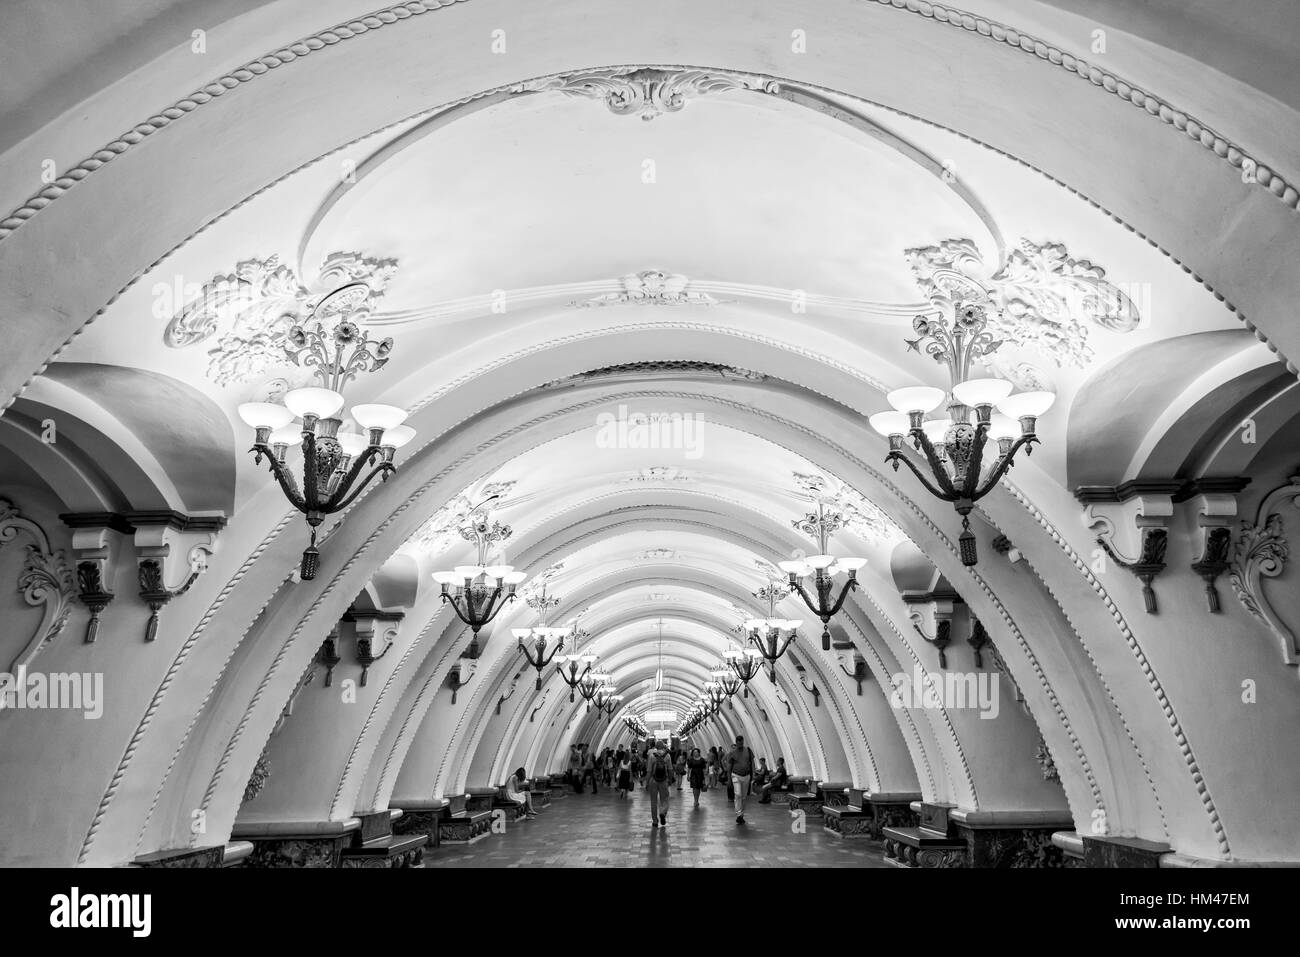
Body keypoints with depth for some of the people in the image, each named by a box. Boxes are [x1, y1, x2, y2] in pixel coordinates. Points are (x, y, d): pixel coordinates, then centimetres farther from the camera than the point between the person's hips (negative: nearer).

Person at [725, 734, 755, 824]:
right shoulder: (731, 753, -6)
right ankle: (738, 815, -14)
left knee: (744, 797, 9)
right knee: (738, 795, -15)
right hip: (736, 776, -3)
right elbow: (729, 766, 0)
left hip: (746, 776, 3)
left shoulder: (748, 751, 1)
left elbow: (752, 763, 7)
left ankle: (742, 815, 19)